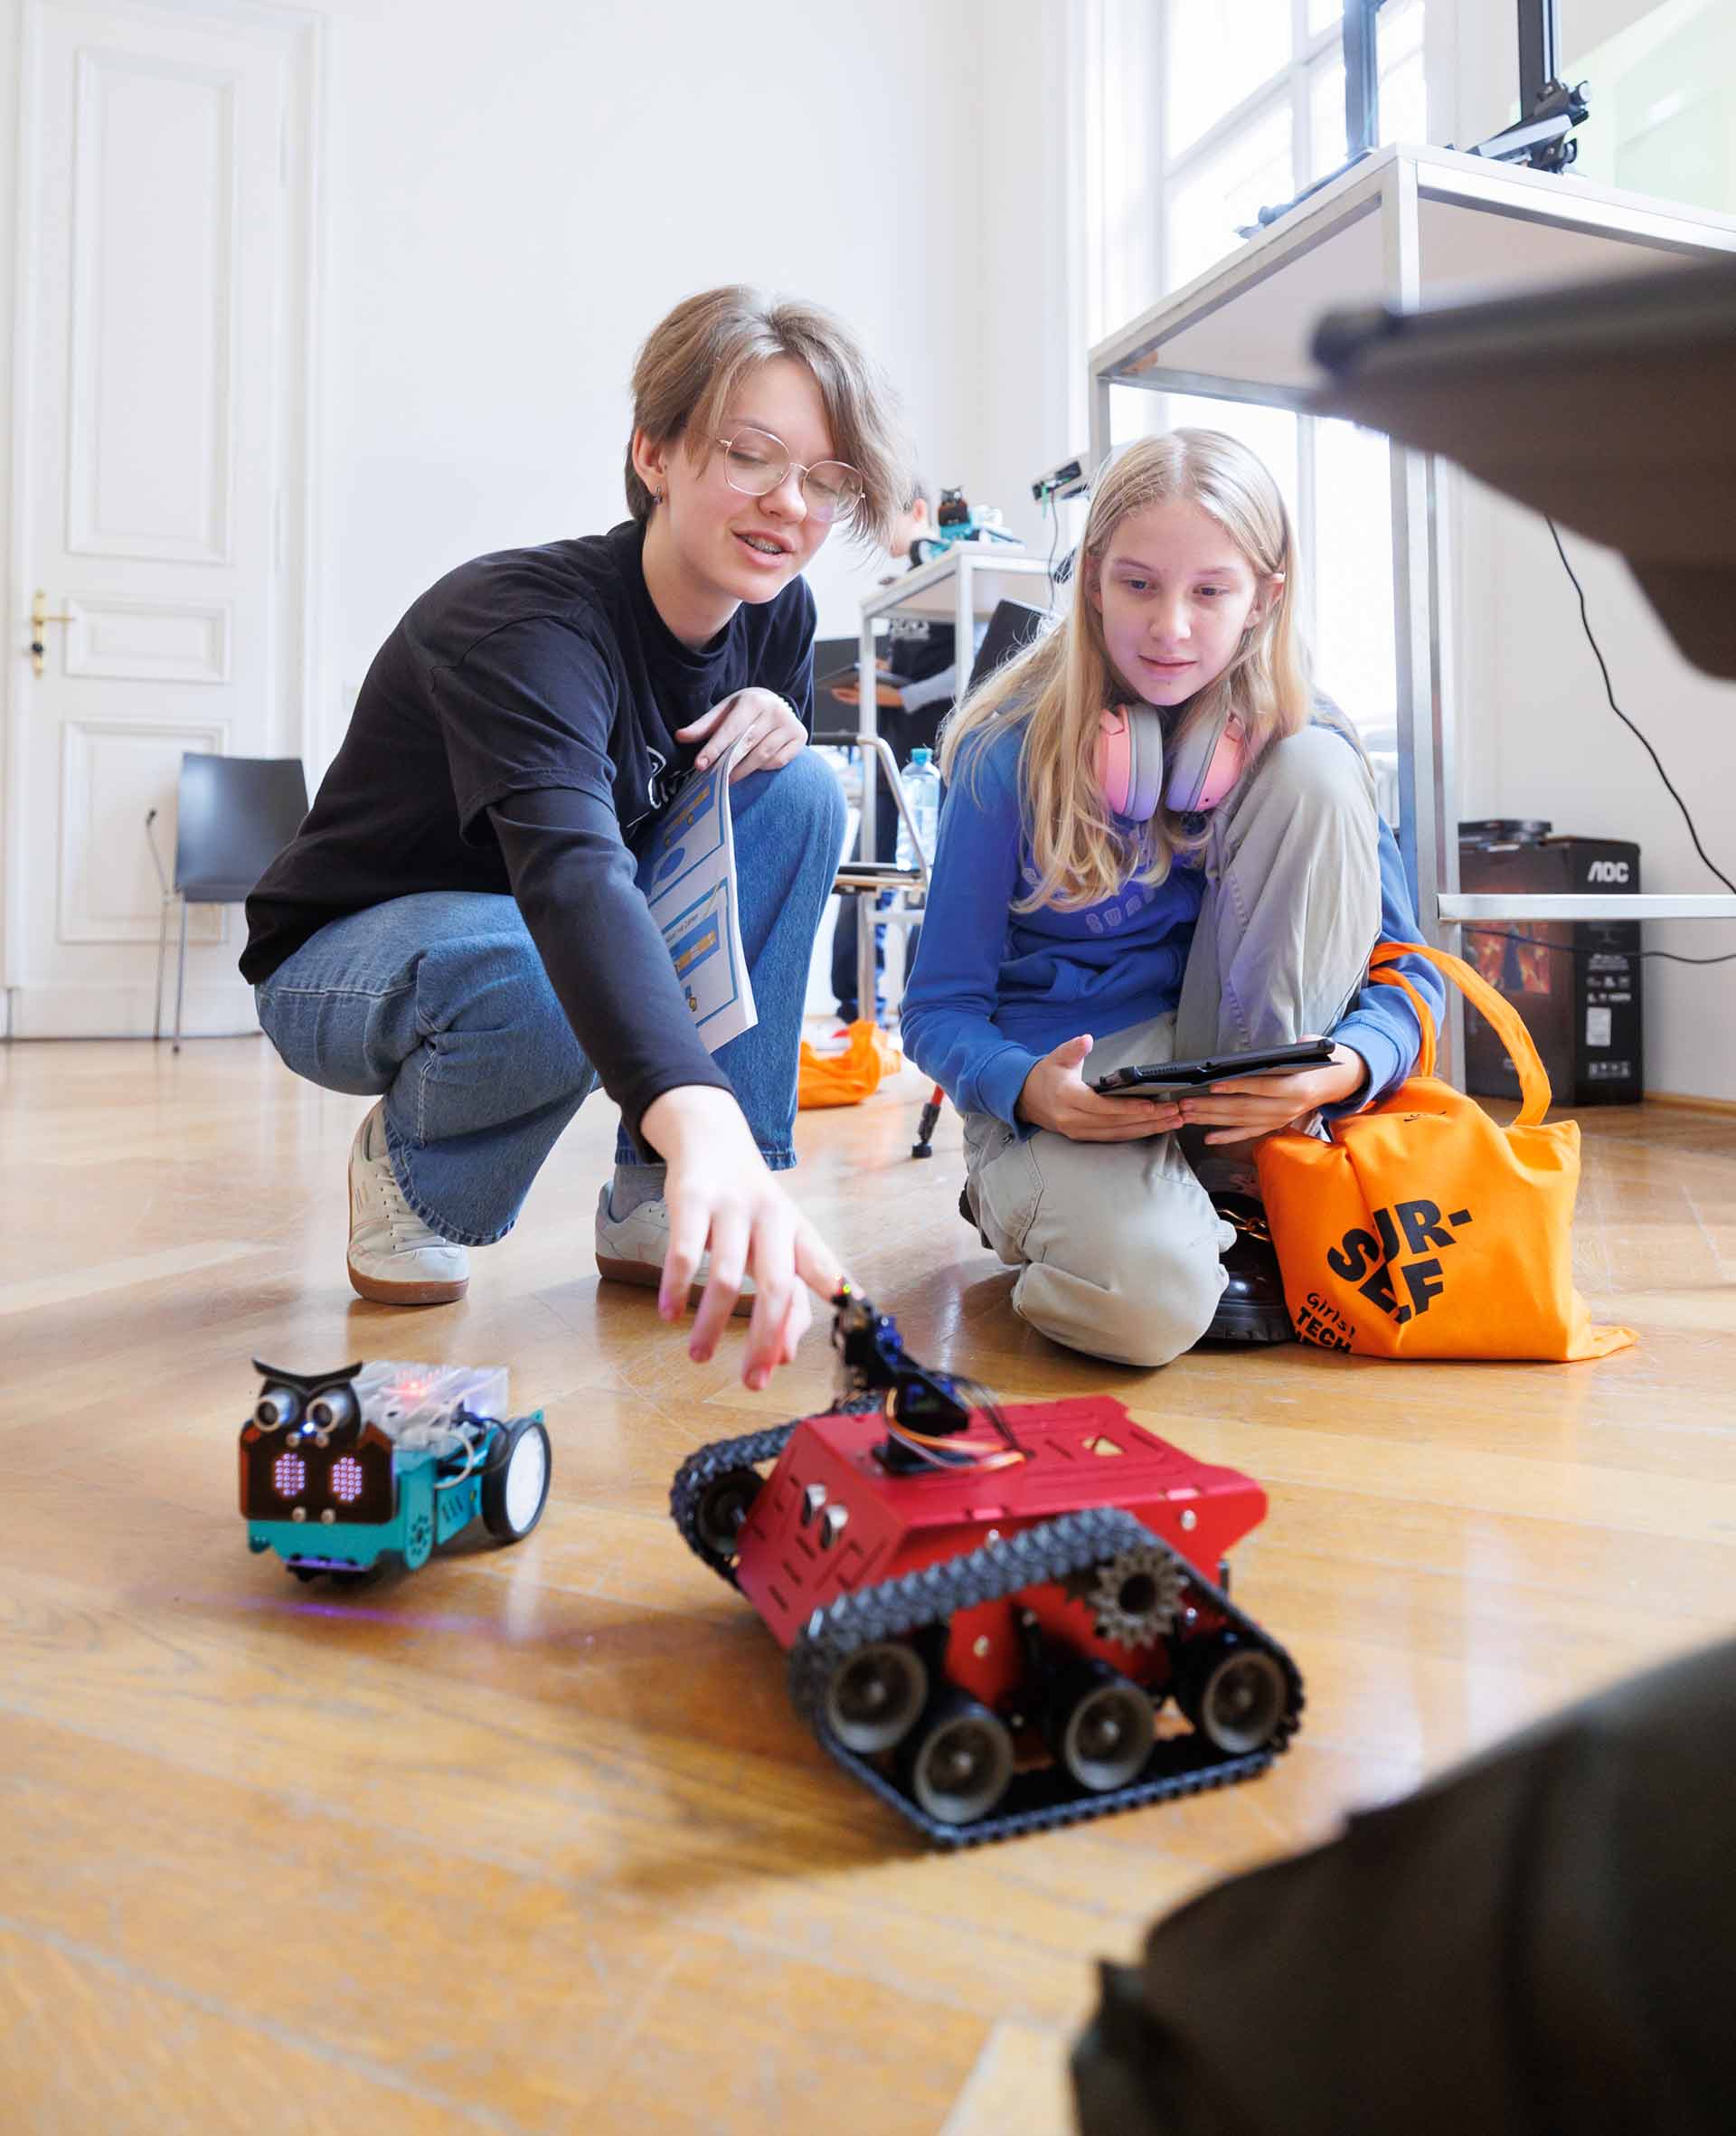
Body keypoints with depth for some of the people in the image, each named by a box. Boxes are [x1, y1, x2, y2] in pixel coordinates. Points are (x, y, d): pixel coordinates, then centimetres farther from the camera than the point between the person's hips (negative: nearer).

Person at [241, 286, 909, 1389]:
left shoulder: (777, 614, -9)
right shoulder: (521, 617, -31)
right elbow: (569, 864, -49)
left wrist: (775, 725, -18)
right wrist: (698, 1119, -66)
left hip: (583, 935, 6)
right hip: (346, 958, -6)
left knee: (799, 790, -16)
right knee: (537, 972, -40)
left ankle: (664, 1206, -12)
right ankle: (411, 1160, -2)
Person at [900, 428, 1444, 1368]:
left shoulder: (1296, 737, -2)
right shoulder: (1011, 748, -9)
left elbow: (1406, 970, -2)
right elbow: (939, 1007, -8)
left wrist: (1345, 1069, -25)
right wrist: (1026, 1089, -30)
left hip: (1244, 1078, 4)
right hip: (1061, 1078, -4)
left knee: (1316, 774, -17)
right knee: (1141, 1297, -37)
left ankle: (1266, 1191, -13)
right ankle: (1020, 1198, 2)